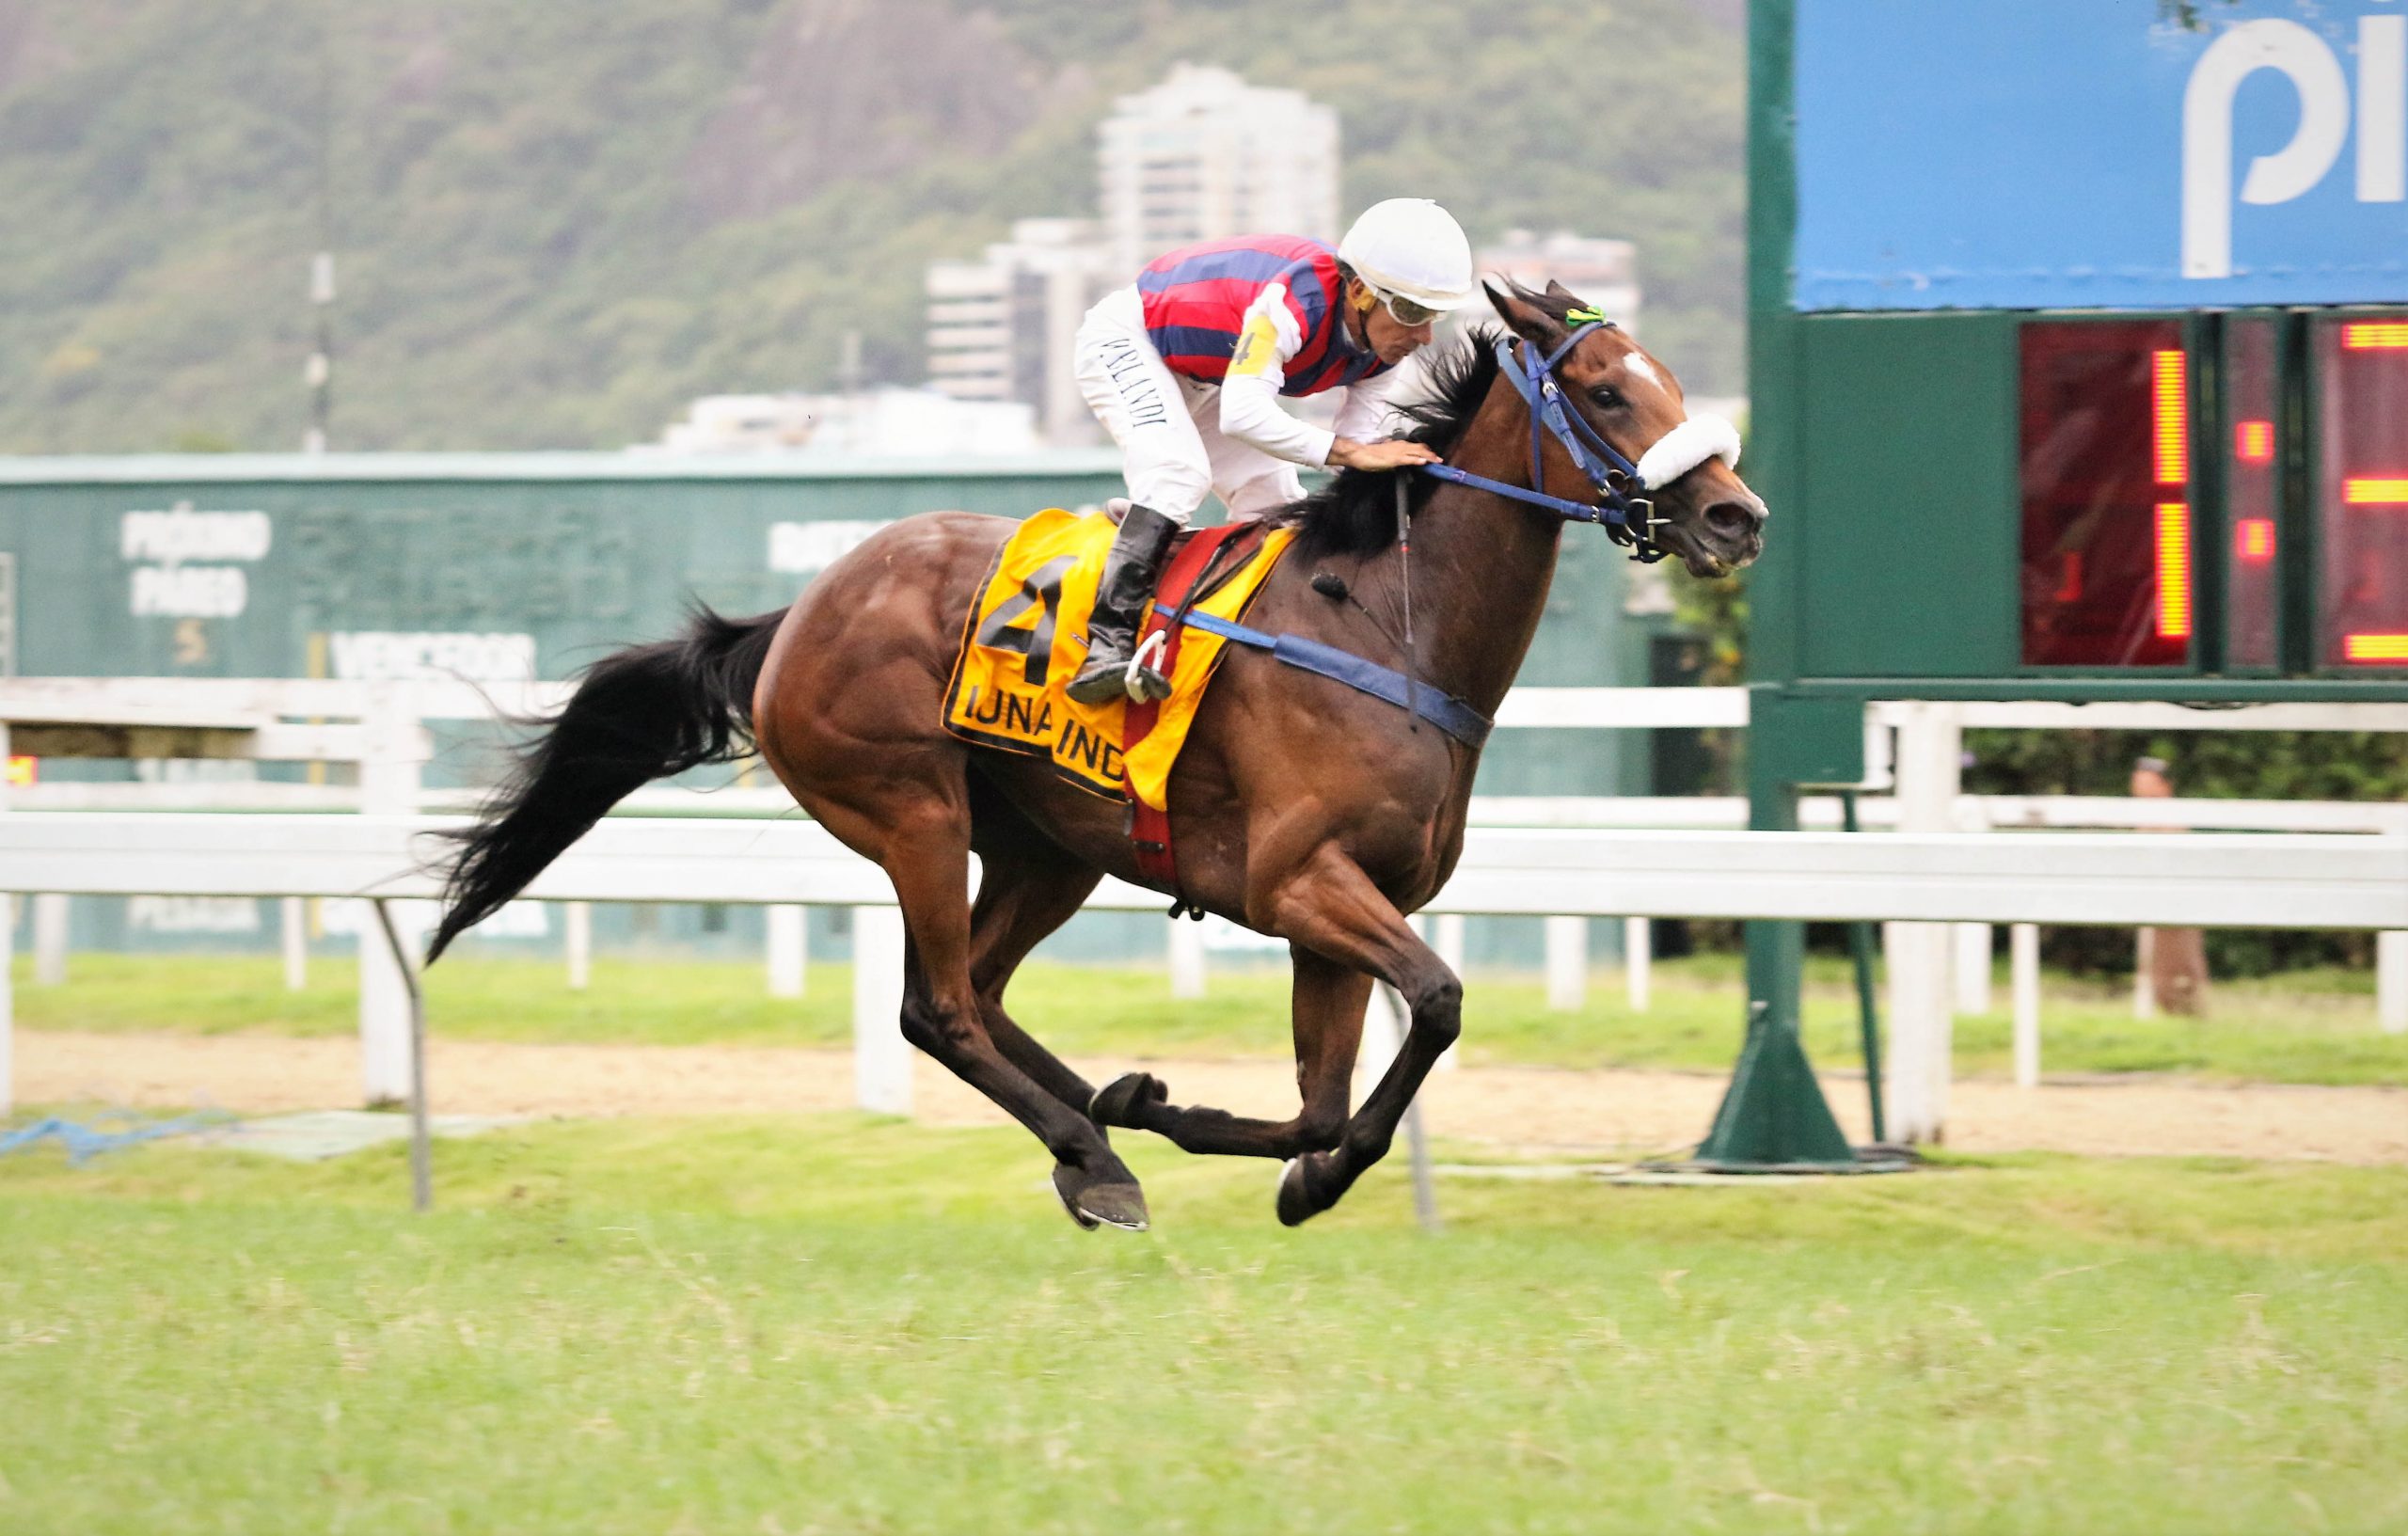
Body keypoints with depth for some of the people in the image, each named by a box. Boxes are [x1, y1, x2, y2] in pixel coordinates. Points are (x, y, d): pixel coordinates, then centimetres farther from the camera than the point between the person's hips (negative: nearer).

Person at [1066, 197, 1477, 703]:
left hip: (1201, 383, 9)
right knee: (1179, 472, -30)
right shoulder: (1295, 302, -40)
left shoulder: (1386, 341, -15)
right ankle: (1108, 644, -36)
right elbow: (1242, 415, -50)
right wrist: (1350, 451, -53)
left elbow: (1354, 456, -11)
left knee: (1275, 502, 0)